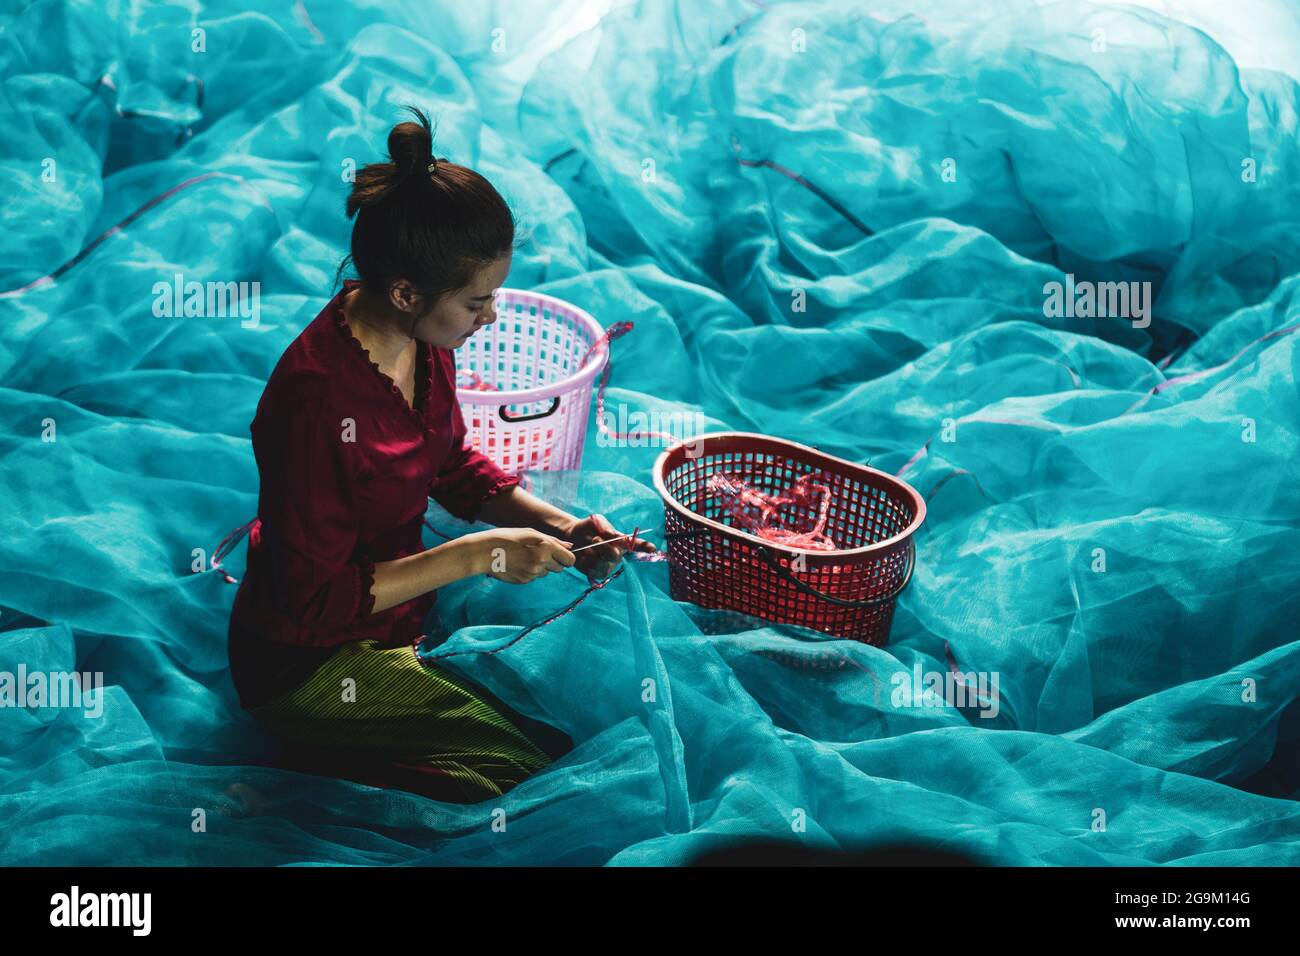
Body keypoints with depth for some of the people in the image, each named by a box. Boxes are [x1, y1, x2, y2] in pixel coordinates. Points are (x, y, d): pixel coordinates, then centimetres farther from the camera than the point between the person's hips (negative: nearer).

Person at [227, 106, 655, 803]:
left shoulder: (420, 337, -7)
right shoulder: (316, 401, -32)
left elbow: (452, 464, 11)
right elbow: (312, 602, -25)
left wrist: (558, 525, -5)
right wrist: (476, 555, -25)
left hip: (395, 592, 8)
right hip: (309, 661, -8)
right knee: (531, 762, -15)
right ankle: (313, 758, -1)